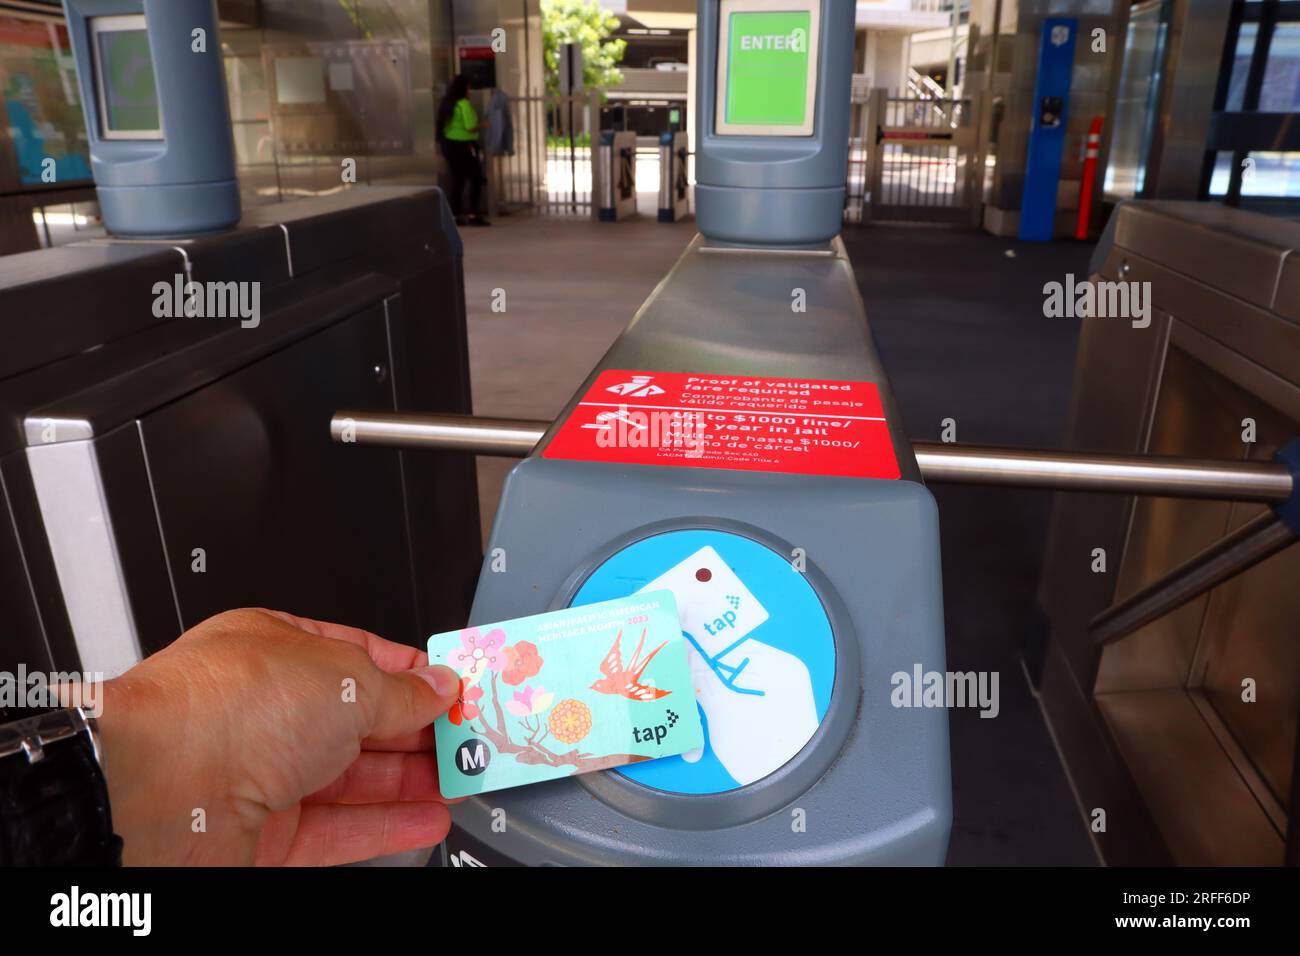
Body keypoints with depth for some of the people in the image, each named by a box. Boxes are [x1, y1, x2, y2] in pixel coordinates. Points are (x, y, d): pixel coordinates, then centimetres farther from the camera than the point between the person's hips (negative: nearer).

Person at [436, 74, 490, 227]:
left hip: (448, 144, 8)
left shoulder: (447, 104, 10)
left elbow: (441, 124, 12)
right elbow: (471, 127, -20)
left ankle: (457, 215, 11)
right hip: (463, 145, -8)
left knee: (457, 180, 11)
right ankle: (473, 214, -7)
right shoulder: (463, 104, -14)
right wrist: (482, 126, -3)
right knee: (476, 180, -2)